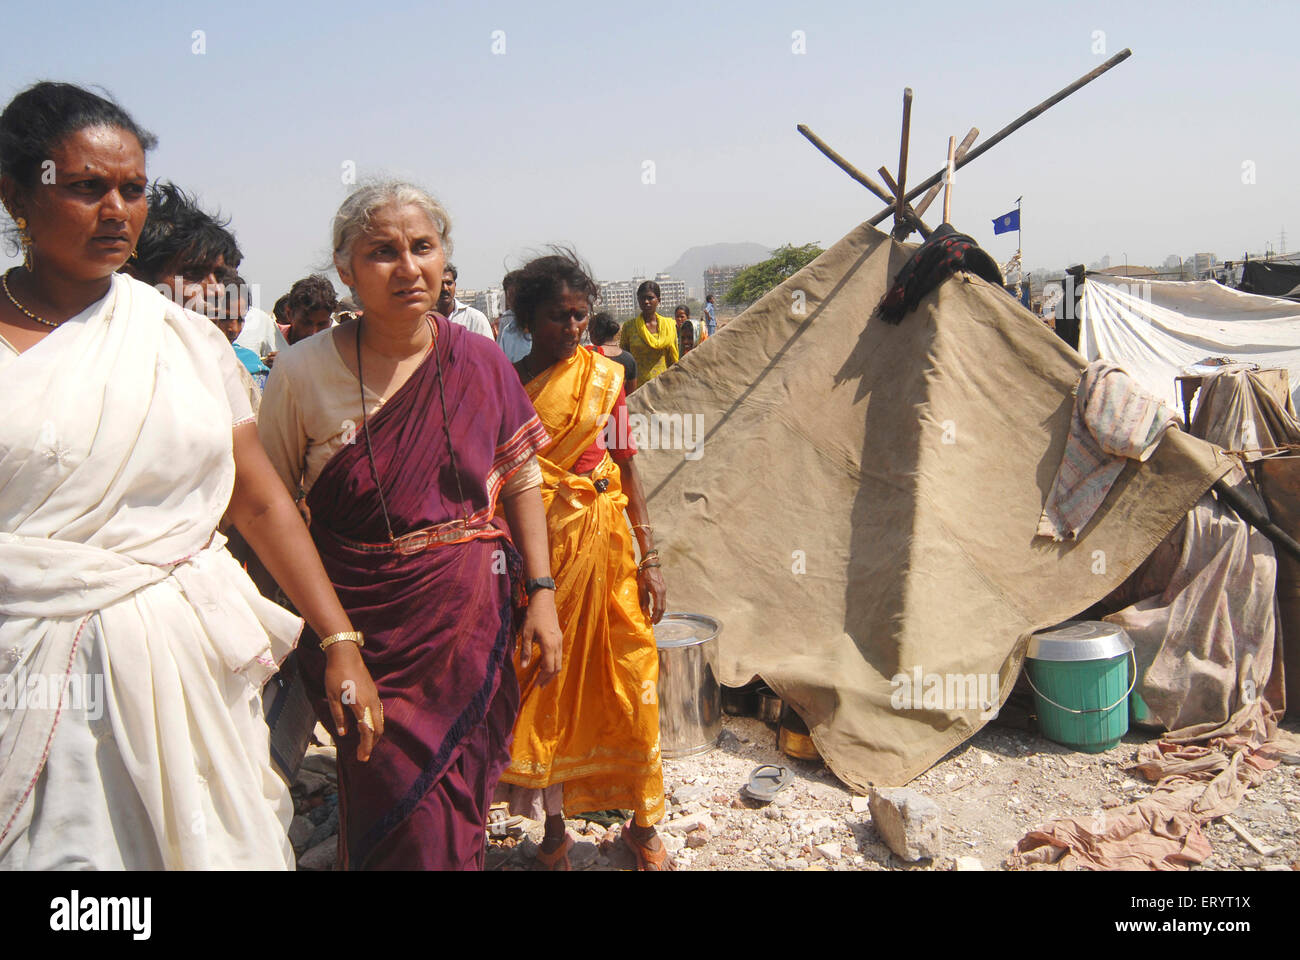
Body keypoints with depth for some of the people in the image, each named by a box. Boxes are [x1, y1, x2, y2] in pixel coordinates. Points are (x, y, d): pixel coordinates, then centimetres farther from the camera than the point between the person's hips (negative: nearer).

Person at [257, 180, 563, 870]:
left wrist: (540, 592, 1)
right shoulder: (303, 372, -8)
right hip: (364, 630, -2)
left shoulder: (479, 362, -2)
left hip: (472, 626, 2)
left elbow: (522, 482, 6)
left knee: (458, 808, 14)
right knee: (405, 820, -1)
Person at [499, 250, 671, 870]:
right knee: (545, 684, 7)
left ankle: (643, 826, 22)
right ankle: (554, 828, 25)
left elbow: (626, 467, 5)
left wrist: (650, 557, 1)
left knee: (627, 682, 4)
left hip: (604, 540, 1)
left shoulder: (605, 375, 3)